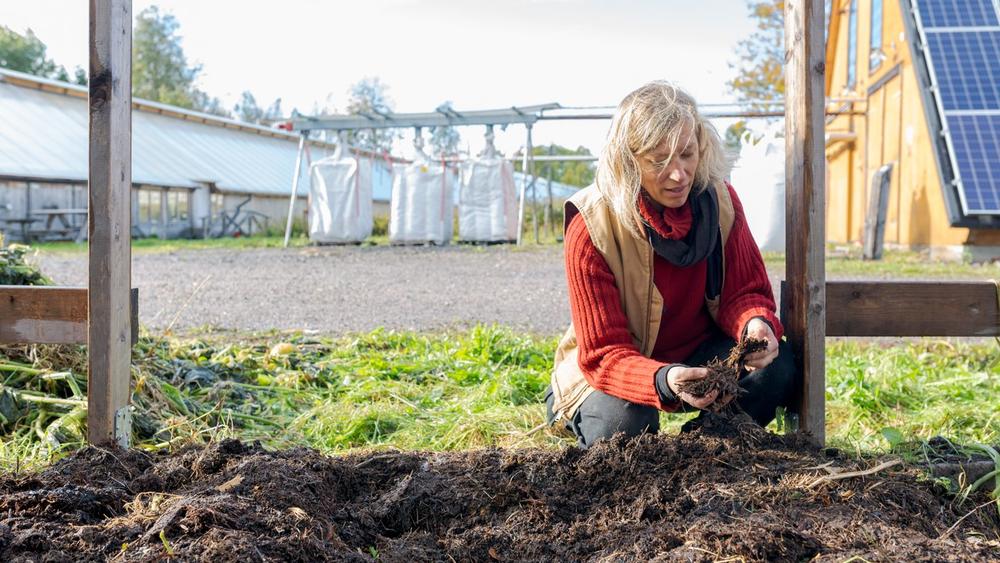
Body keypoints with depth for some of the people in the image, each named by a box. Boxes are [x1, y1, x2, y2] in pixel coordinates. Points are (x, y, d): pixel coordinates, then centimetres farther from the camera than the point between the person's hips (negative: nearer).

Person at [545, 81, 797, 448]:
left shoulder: (720, 200, -12)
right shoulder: (592, 229, -26)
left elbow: (745, 291, -6)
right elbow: (603, 356, -26)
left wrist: (756, 324, -33)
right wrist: (664, 382, -48)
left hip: (699, 355, 4)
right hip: (610, 373, -4)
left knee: (777, 364, -23)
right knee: (622, 423, -35)